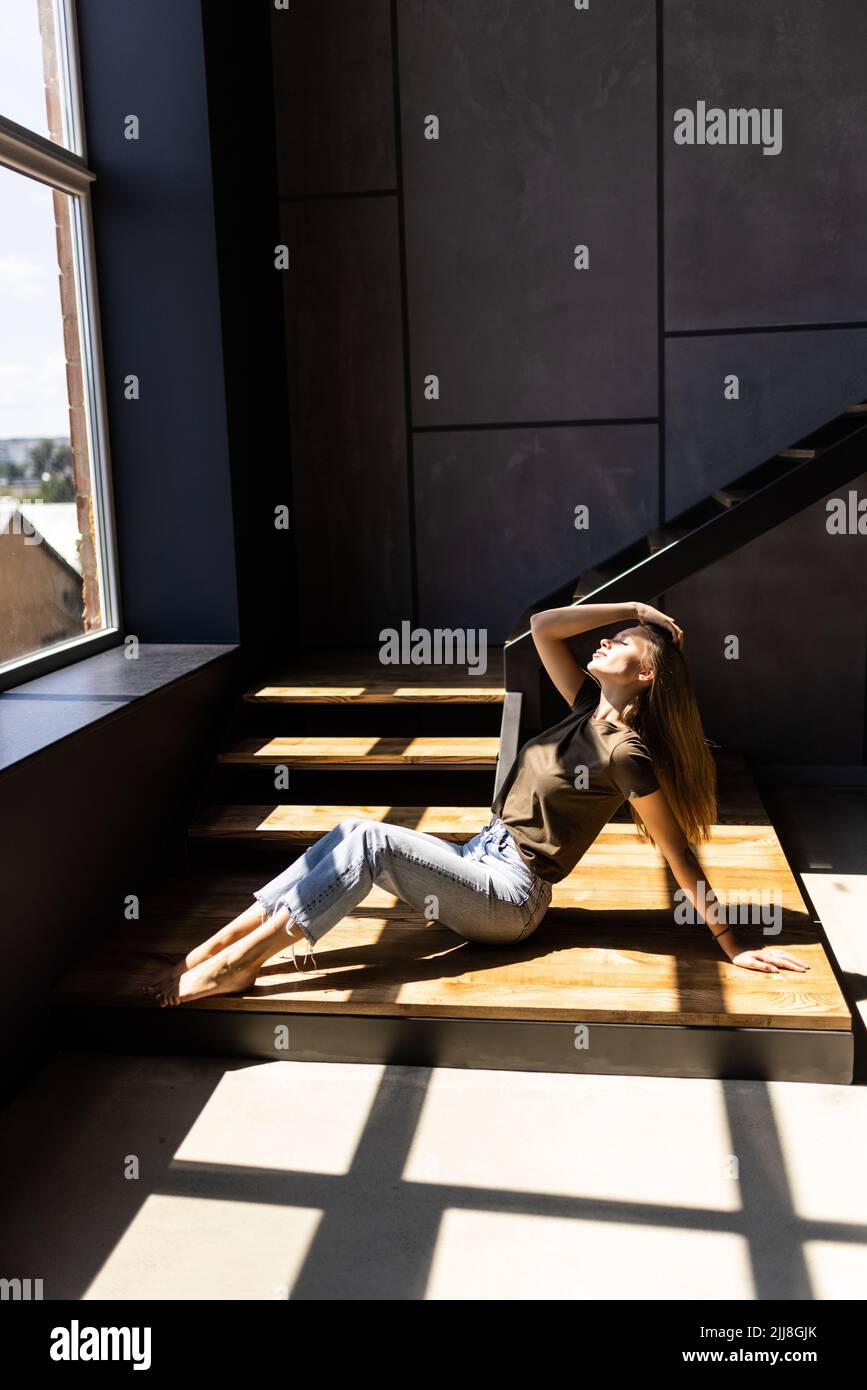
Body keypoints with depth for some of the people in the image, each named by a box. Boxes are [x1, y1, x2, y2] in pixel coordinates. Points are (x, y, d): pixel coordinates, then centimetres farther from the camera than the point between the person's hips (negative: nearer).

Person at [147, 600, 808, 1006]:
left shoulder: (625, 753, -15)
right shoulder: (591, 706, 8)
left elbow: (681, 858, -13)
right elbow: (542, 626, 6)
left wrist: (732, 945, -13)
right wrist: (634, 607, 6)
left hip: (510, 897, -8)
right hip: (484, 862, 8)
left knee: (369, 842, -24)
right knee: (354, 833, -12)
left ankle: (239, 963, -22)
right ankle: (212, 948, -15)